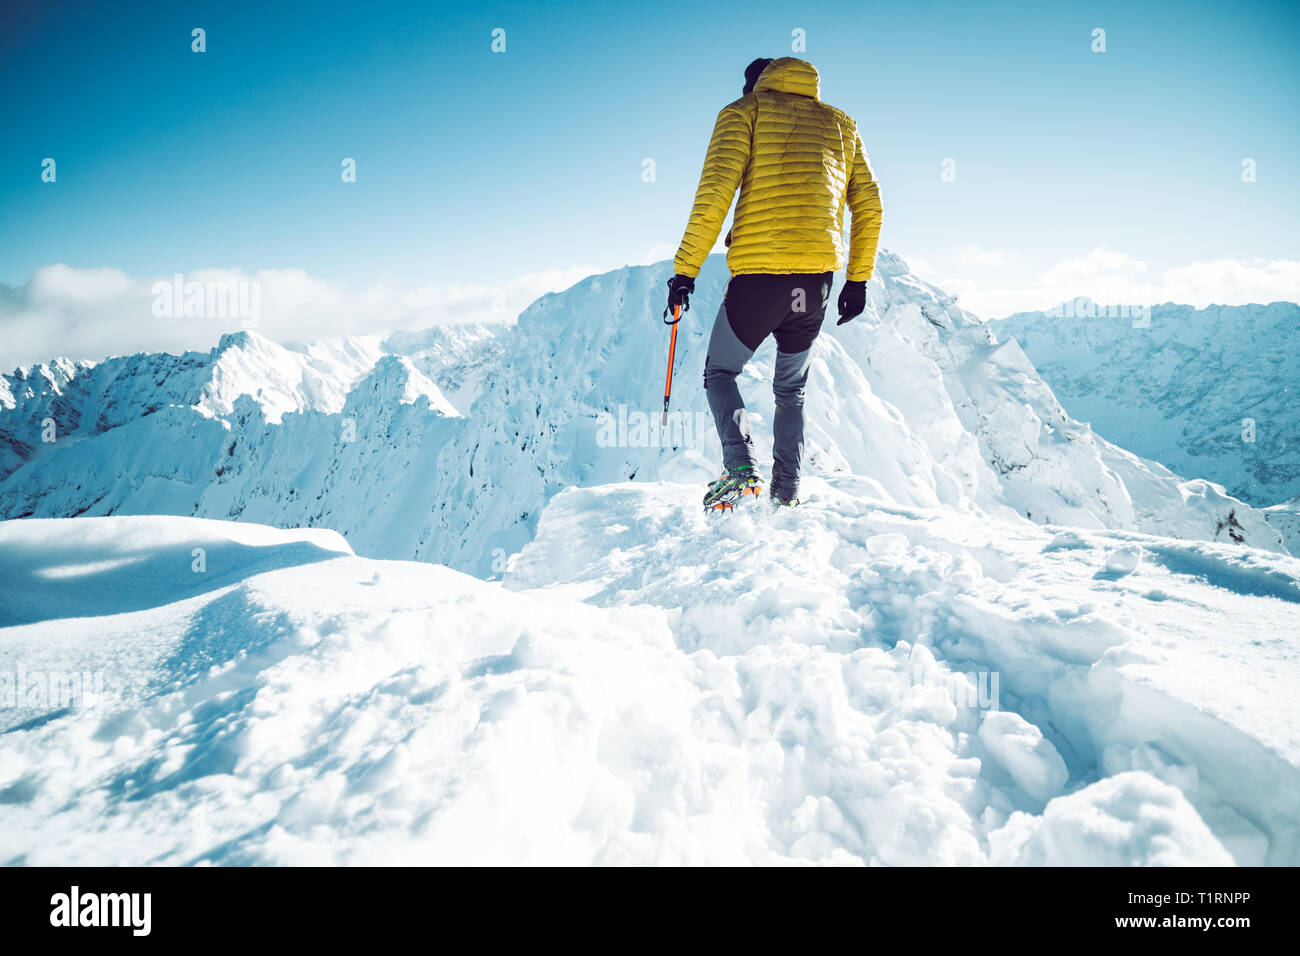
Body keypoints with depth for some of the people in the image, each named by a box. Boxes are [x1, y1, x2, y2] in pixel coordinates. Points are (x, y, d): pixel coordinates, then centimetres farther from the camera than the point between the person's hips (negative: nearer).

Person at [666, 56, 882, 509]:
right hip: (818, 277, 4)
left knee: (720, 373, 15)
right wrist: (858, 279, 21)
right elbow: (869, 205, 16)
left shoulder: (744, 112, 8)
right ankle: (787, 493, 13)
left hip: (758, 272, -4)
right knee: (791, 388, 21)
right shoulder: (840, 123, 21)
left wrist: (685, 268, -6)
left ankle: (741, 468, -8)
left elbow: (715, 192, -7)